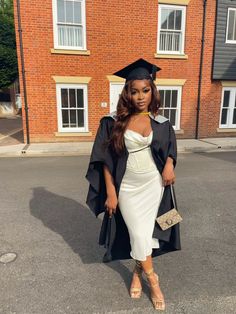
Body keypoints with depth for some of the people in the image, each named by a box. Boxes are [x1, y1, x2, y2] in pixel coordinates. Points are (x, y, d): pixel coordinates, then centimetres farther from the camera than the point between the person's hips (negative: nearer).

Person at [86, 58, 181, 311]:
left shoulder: (161, 122, -1)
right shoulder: (113, 122, -9)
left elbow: (170, 147, 15)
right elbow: (105, 160, -7)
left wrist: (169, 165, -6)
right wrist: (110, 192, -10)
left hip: (154, 186, 2)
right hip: (127, 188, -2)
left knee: (146, 233, 9)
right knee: (139, 235, 2)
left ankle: (137, 272, 38)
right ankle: (153, 281, 29)